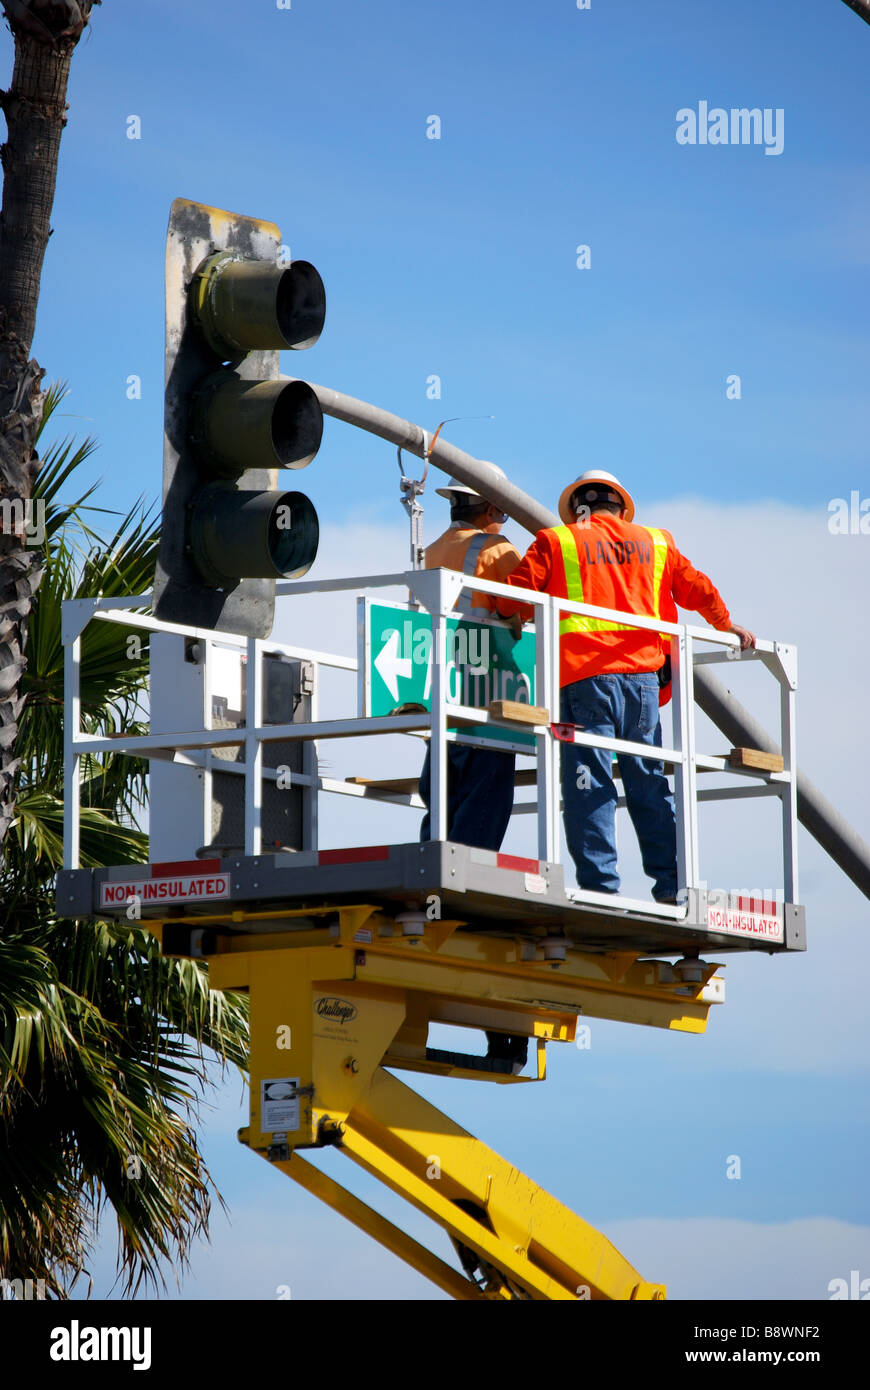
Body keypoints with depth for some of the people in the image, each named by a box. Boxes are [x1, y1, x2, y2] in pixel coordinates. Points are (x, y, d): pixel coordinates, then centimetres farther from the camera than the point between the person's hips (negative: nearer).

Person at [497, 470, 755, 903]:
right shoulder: (653, 542, 18)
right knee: (648, 781, 10)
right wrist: (728, 626, 40)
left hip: (585, 674, -3)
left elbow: (515, 597, 1)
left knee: (589, 782, -4)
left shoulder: (555, 541, 8)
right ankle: (669, 883, 7)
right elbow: (696, 589, 24)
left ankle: (600, 884, -11)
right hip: (641, 671, 3)